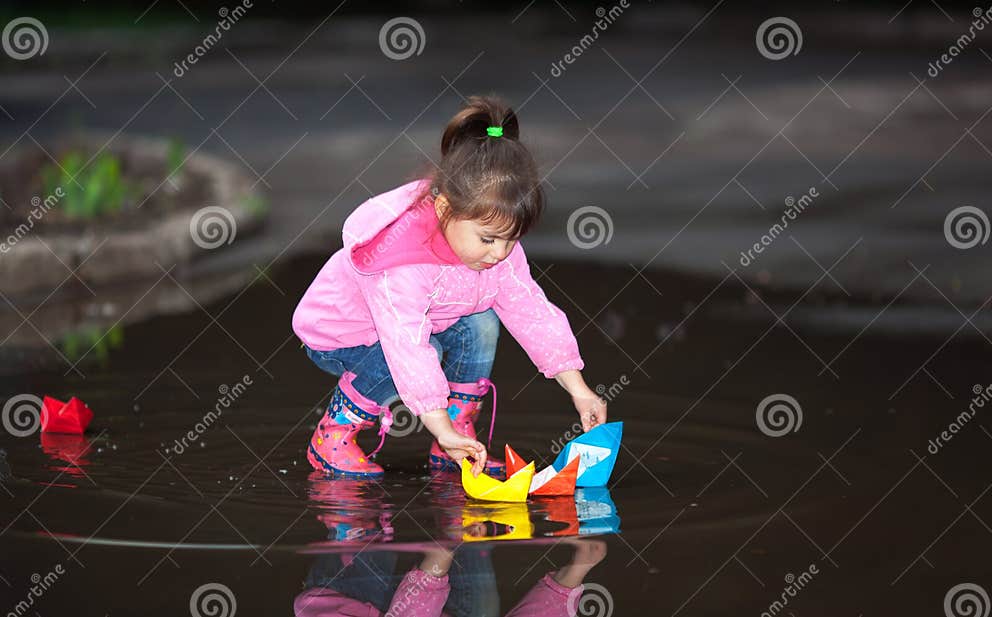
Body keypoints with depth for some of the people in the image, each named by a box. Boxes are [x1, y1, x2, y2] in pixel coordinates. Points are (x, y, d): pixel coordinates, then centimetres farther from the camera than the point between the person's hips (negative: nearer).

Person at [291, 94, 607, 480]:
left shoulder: (499, 247, -16)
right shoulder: (401, 261, -40)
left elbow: (532, 312, -10)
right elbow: (407, 346, -44)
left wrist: (579, 391, -14)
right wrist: (443, 430, -48)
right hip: (337, 332, -7)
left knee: (481, 324, -16)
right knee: (420, 356, -32)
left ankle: (457, 443, -4)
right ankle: (333, 436, -13)